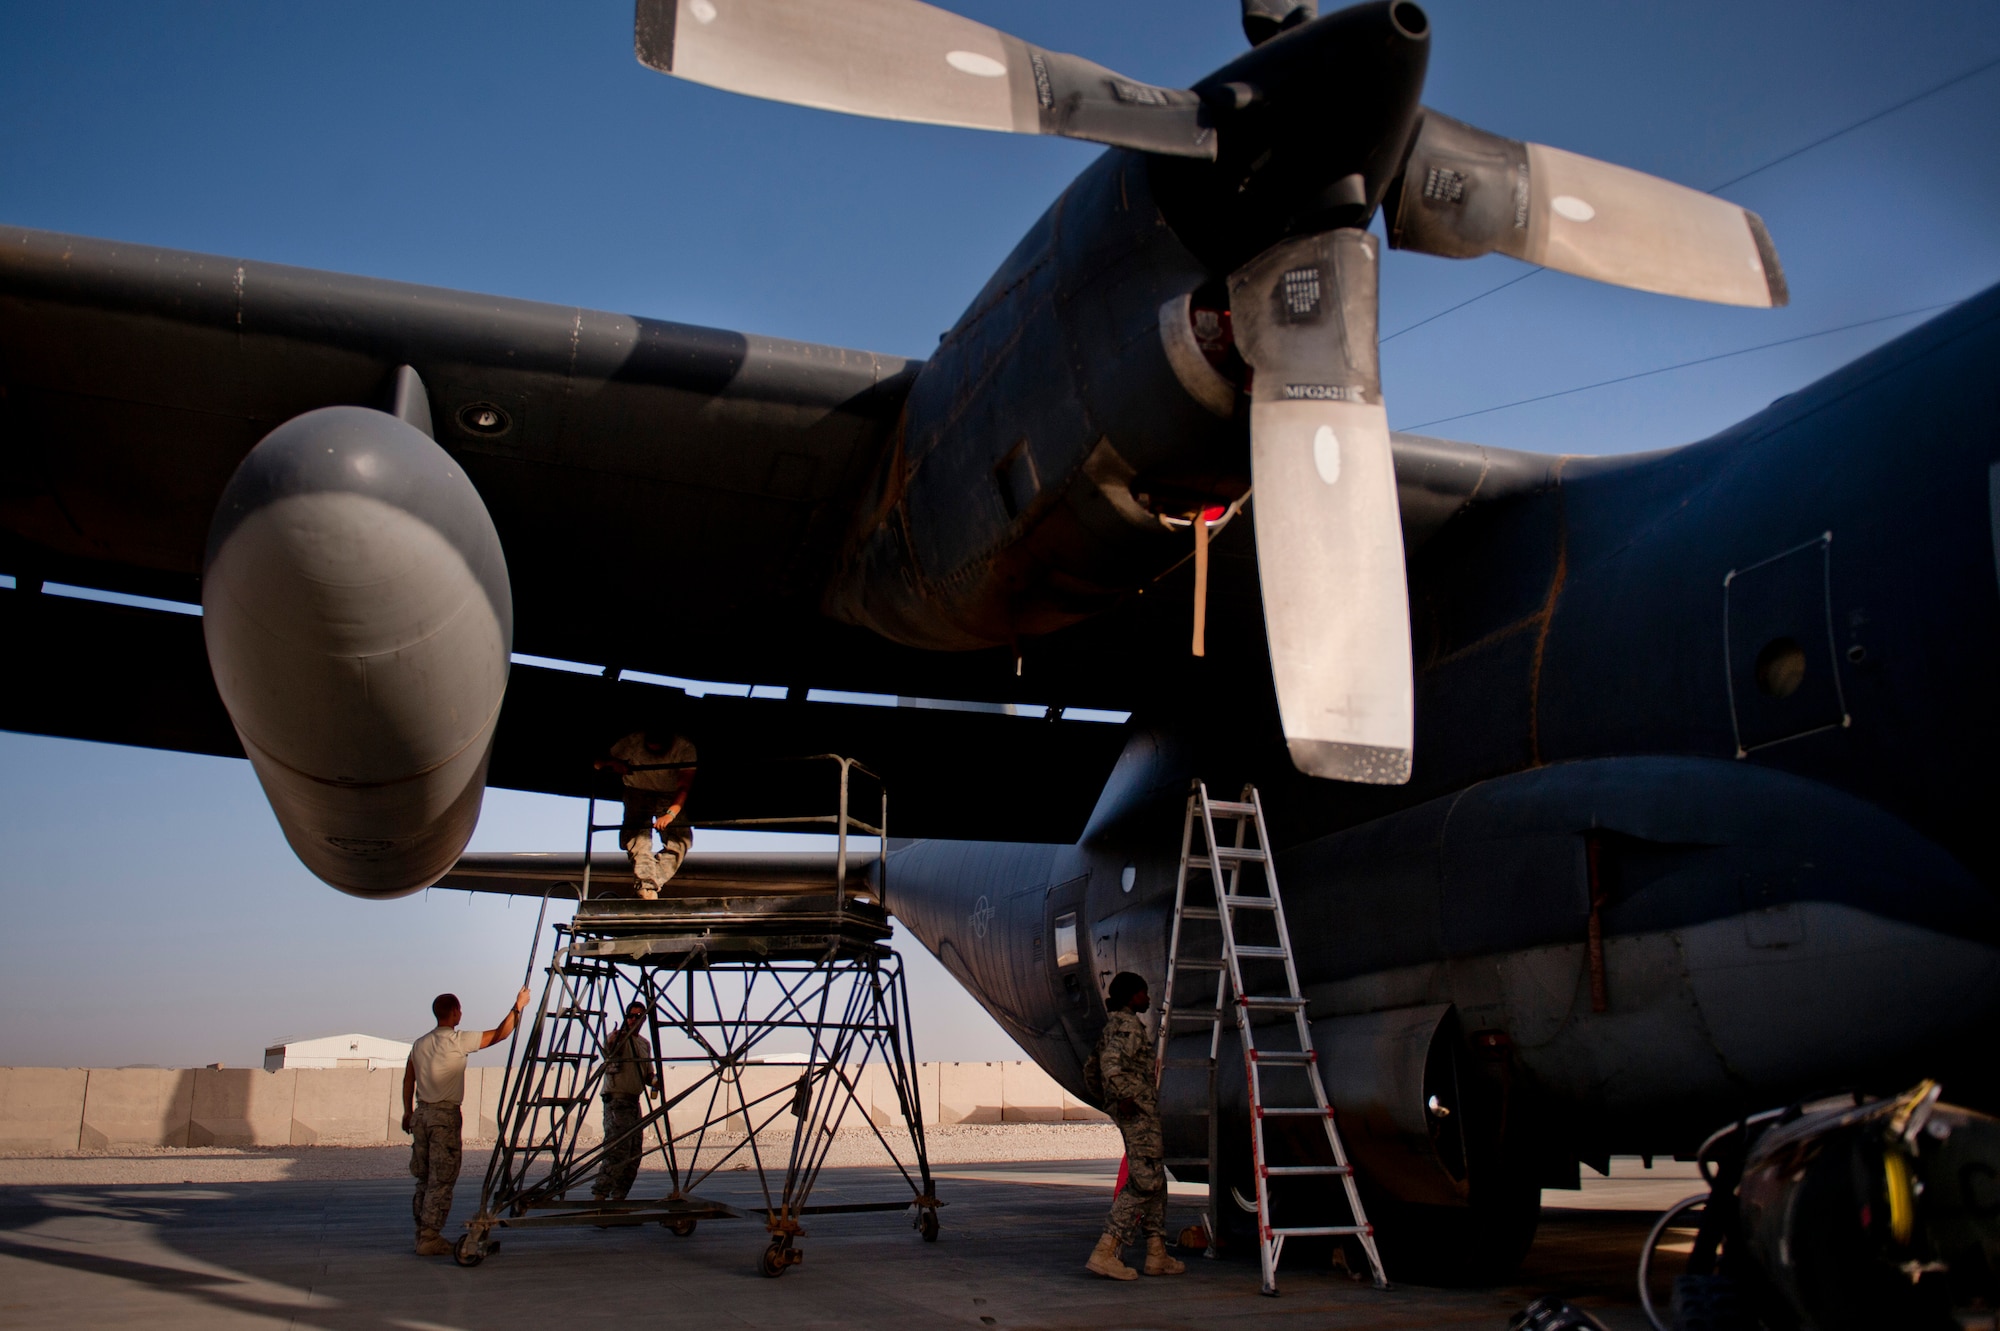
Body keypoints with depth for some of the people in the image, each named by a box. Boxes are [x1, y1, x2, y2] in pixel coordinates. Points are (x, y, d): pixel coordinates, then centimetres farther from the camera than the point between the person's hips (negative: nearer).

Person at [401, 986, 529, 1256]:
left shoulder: (419, 1044, 11)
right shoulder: (458, 1040, -9)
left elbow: (407, 1081, 17)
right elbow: (499, 1034, -6)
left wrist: (408, 1112, 27)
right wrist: (518, 1006, 4)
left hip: (421, 1114, 7)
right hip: (445, 1115, -7)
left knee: (424, 1179, 13)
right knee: (441, 1180, -4)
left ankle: (422, 1234, 19)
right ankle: (430, 1238, -5)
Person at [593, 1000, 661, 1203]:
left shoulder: (645, 1044, 17)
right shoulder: (618, 1037, -5)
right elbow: (609, 1051, -29)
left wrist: (654, 1080, 0)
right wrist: (622, 1034, -48)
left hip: (634, 1102, 8)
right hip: (617, 1101, -8)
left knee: (634, 1155, 7)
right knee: (618, 1152, -16)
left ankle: (618, 1197, 14)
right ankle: (599, 1194, -11)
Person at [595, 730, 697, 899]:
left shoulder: (684, 748, -24)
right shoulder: (632, 742, -20)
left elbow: (685, 787, -28)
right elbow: (598, 764, -8)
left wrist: (670, 813, -43)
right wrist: (613, 763, -32)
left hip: (671, 797, 0)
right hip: (638, 793, 0)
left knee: (680, 839, -22)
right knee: (636, 836, -24)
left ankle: (649, 885, -28)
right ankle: (647, 882, -32)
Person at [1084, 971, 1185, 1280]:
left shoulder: (1113, 1026, 18)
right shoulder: (1130, 1026, -13)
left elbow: (1091, 1072, 21)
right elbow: (1111, 1064, -29)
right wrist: (1125, 1097, -22)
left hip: (1145, 1111, 11)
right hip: (1138, 1111, -11)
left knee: (1156, 1180, 14)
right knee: (1145, 1181, -10)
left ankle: (1157, 1255, 18)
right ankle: (1105, 1252, -12)